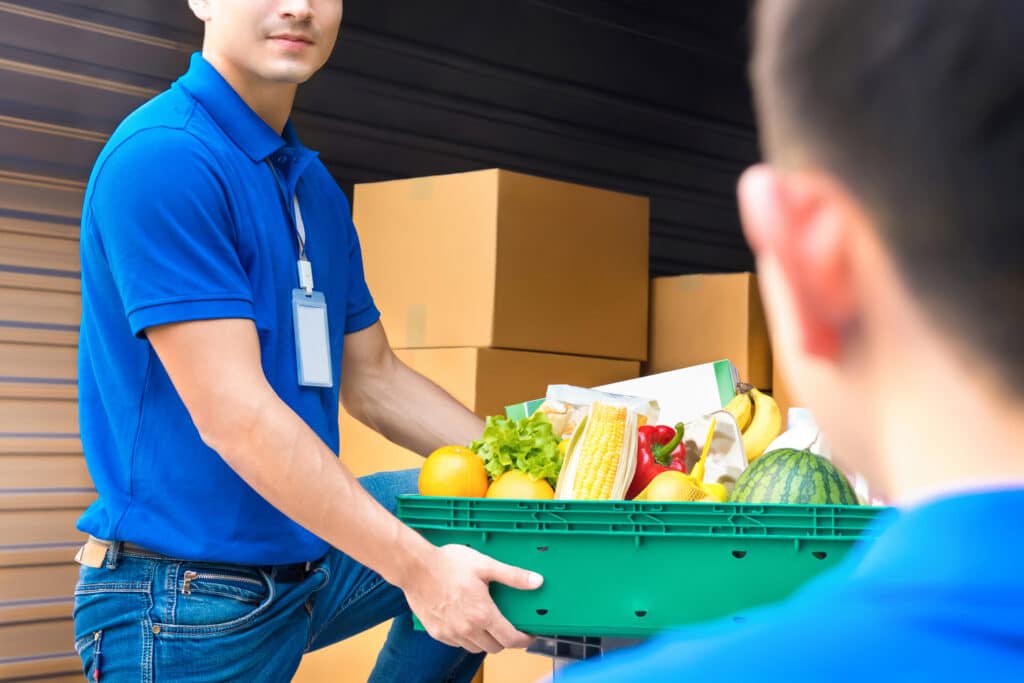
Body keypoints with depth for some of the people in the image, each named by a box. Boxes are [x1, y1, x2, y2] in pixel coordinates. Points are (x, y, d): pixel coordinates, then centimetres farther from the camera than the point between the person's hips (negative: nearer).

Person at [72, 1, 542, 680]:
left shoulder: (317, 188, 9)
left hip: (308, 543, 8)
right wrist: (416, 567, -24)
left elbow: (374, 381, 14)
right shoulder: (164, 157, -19)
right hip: (190, 598, -8)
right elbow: (232, 414, -24)